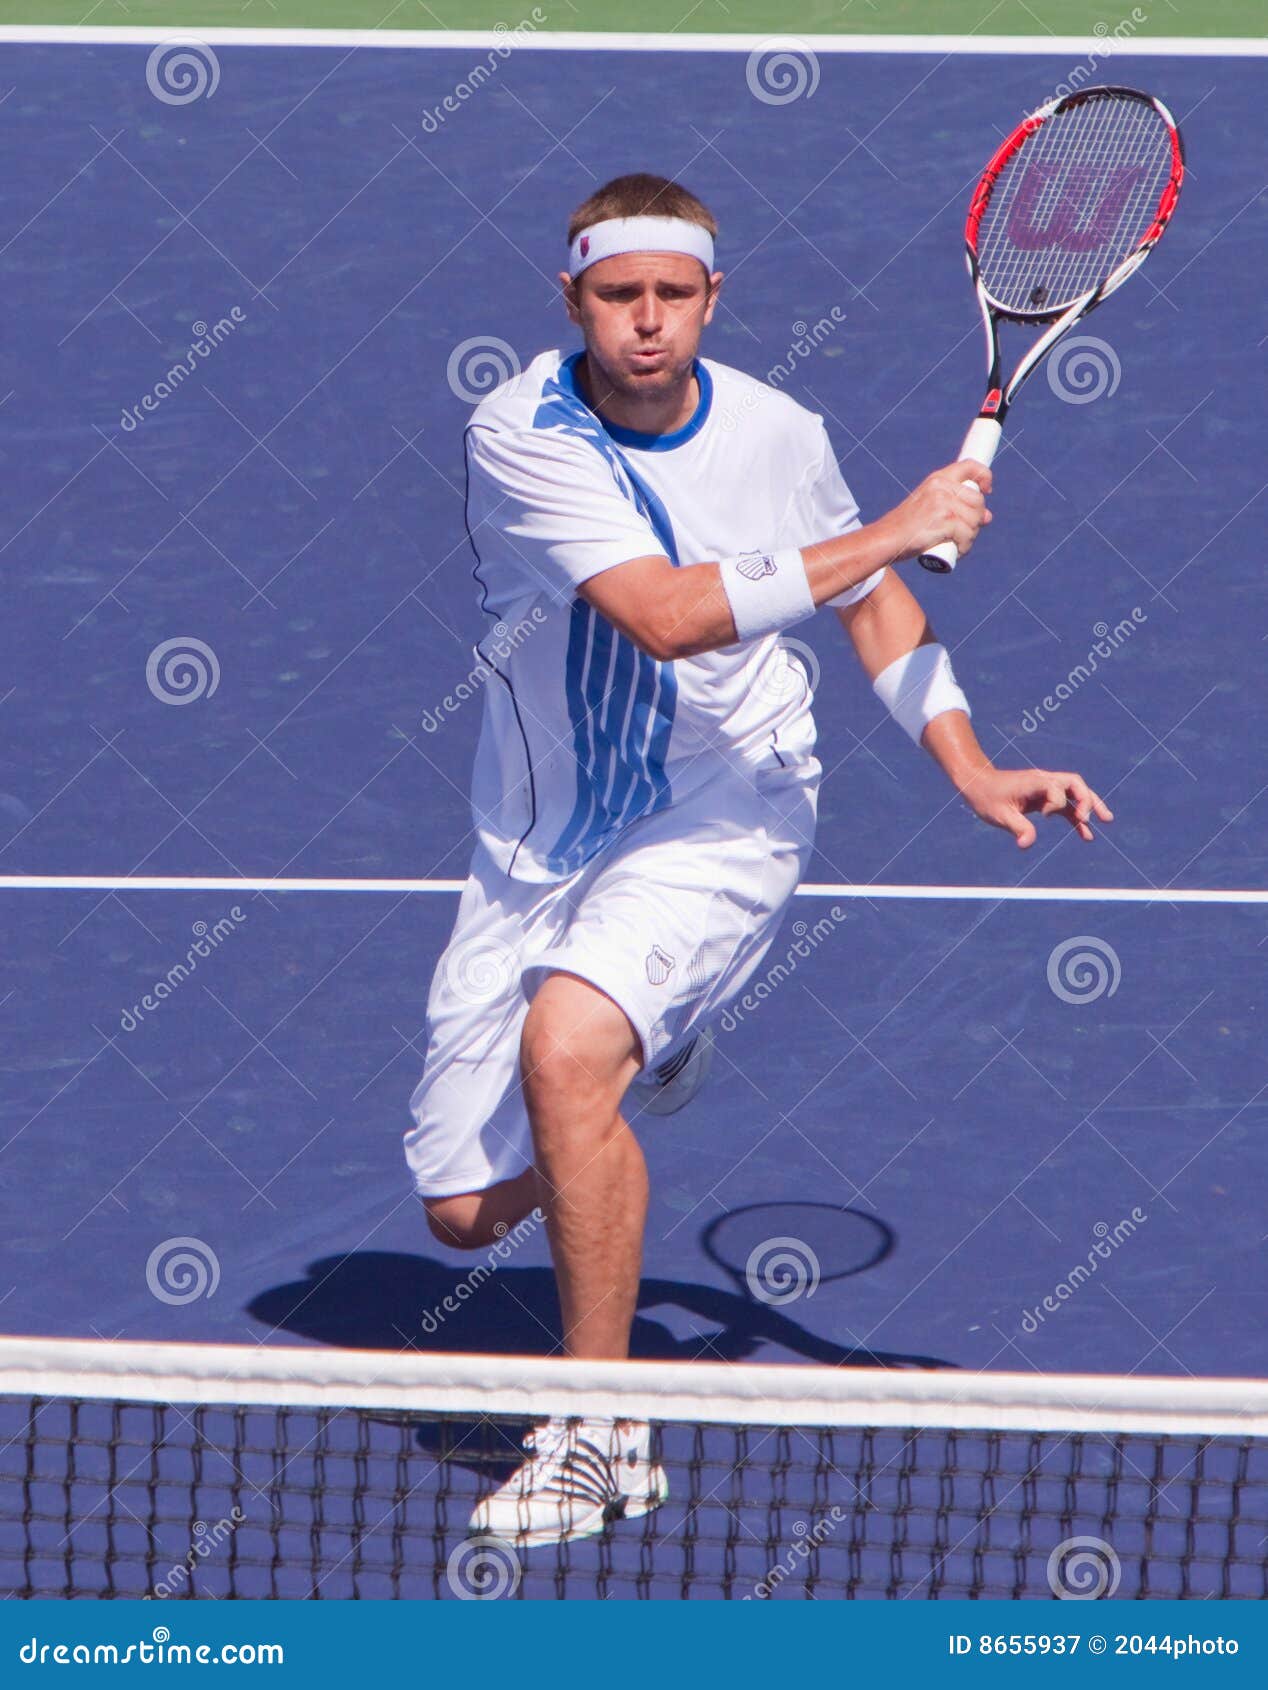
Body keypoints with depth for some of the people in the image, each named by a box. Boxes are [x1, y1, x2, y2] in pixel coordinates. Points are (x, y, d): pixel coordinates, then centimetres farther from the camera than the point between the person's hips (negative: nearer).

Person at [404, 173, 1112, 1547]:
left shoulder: (778, 433, -4)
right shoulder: (521, 435, -17)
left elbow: (869, 599, 15)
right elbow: (667, 615, -28)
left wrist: (970, 769, 4)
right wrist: (893, 532, -23)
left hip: (717, 826, -1)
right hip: (536, 852, 1)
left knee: (565, 1042, -31)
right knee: (466, 1211, 3)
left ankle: (602, 1433, -18)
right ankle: (645, 1049, 38)